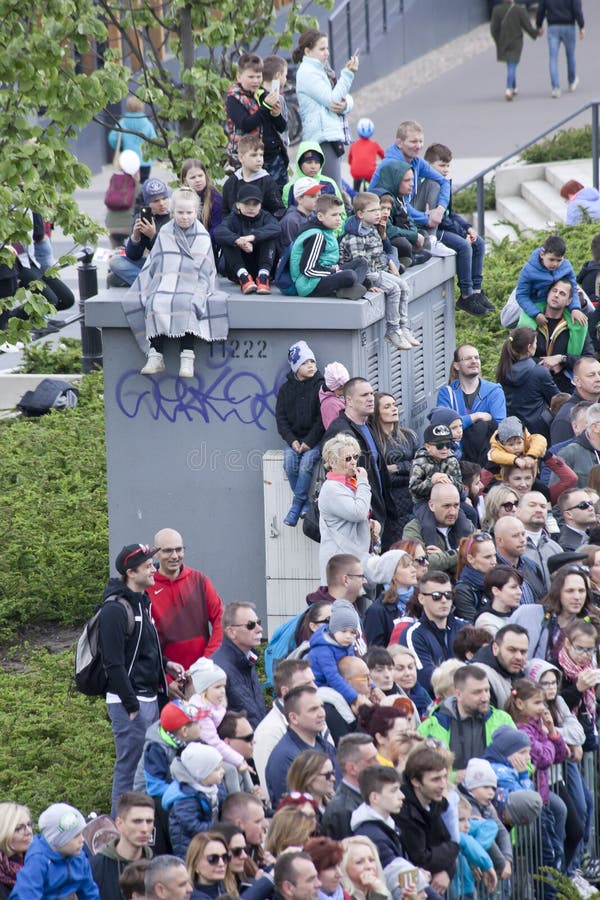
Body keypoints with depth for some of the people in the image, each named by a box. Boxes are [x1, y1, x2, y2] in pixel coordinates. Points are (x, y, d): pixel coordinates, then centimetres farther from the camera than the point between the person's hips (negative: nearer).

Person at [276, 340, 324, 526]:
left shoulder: (321, 386, 1)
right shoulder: (286, 389, 10)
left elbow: (323, 418, -6)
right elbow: (281, 418, 7)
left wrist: (310, 441, -15)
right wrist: (292, 441, -9)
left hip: (316, 439, -3)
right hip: (294, 438, 3)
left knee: (307, 462, -30)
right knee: (290, 461, -27)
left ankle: (296, 506, -23)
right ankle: (306, 503, -17)